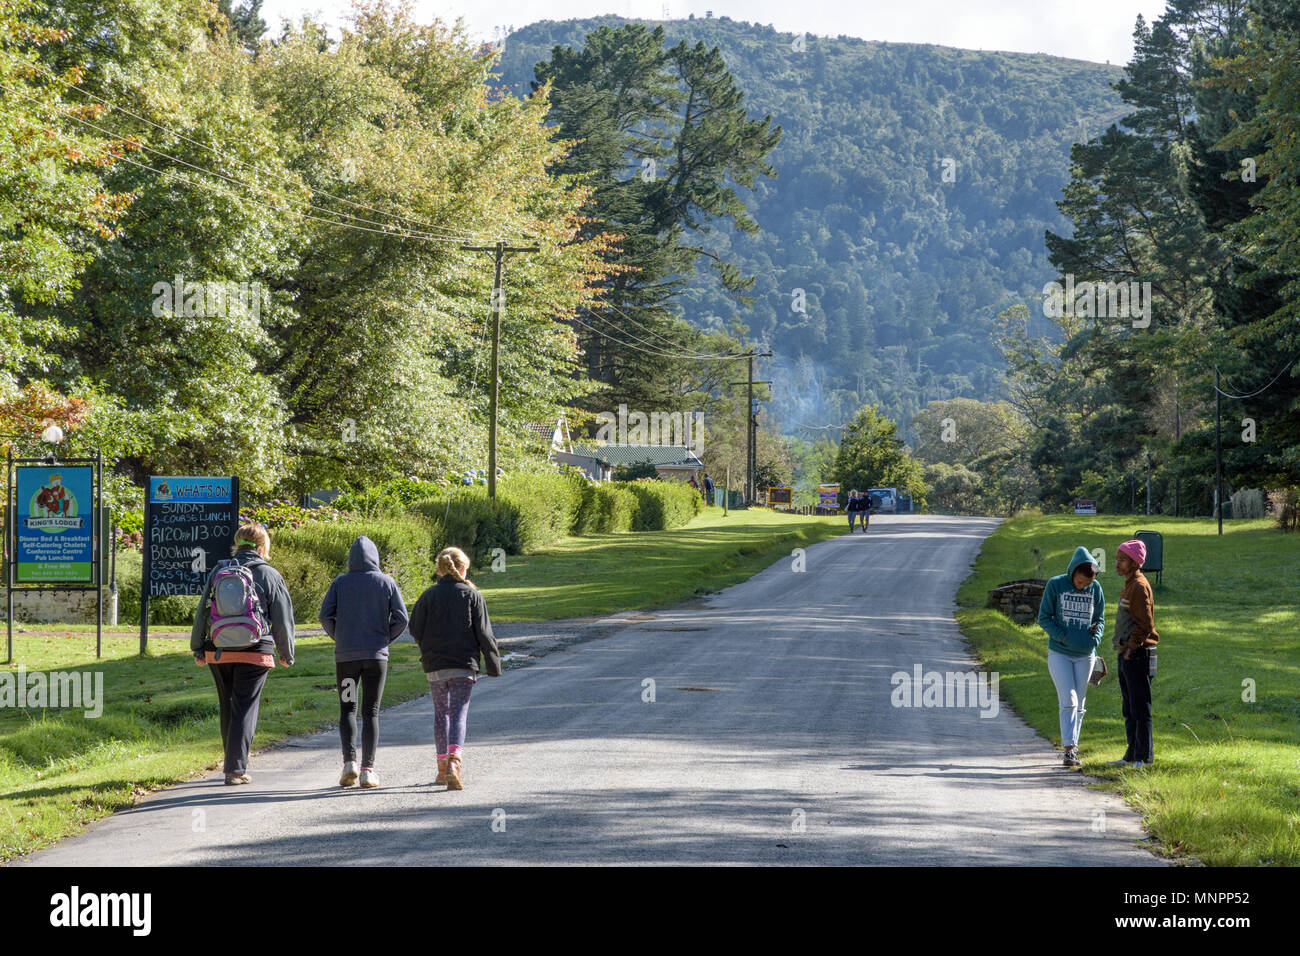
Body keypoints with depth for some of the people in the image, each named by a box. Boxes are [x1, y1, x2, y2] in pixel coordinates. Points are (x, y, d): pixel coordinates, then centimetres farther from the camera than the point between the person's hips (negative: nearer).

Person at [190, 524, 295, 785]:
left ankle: (234, 764, 25)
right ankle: (236, 769, -7)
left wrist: (198, 648, 17)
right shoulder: (269, 576, -3)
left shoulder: (218, 572, 6)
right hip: (255, 653, -3)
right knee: (245, 709, -1)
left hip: (218, 653, 3)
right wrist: (286, 654, 12)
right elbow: (283, 619, 0)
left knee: (227, 708, 16)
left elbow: (202, 613, 8)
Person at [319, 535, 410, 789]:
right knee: (371, 712, 5)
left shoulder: (340, 582, 2)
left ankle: (349, 761, -10)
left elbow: (325, 616, -6)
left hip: (345, 655, 0)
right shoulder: (386, 582, 1)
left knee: (347, 709, 9)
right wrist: (385, 639, 10)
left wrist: (339, 638, 10)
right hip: (377, 655, 0)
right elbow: (401, 618, -4)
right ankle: (368, 769, 0)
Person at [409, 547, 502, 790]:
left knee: (441, 712, 15)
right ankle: (454, 760, -26)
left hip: (434, 665, 2)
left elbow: (416, 630, 1)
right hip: (463, 665, -2)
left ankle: (443, 766, 21)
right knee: (459, 713, -4)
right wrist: (493, 664, 3)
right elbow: (484, 633, -3)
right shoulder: (472, 595, -2)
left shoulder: (429, 596, 1)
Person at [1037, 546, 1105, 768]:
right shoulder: (1055, 585, -8)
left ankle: (1073, 746, 17)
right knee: (1069, 702, -12)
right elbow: (1044, 618, -5)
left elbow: (1100, 620, 10)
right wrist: (1064, 637, -16)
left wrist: (1095, 639, -9)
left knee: (1079, 705, 8)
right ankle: (1069, 749, -15)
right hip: (1059, 654, -3)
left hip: (1085, 656, 3)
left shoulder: (1095, 589, 0)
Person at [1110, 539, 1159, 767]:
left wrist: (1132, 648, -16)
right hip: (1127, 656, 10)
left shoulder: (1139, 586, -13)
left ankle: (1144, 757, -4)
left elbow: (1145, 624, -18)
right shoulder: (1128, 585, 17)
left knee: (1140, 708, -7)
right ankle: (1132, 755, 19)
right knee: (1129, 710, 13)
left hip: (1139, 655, -10)